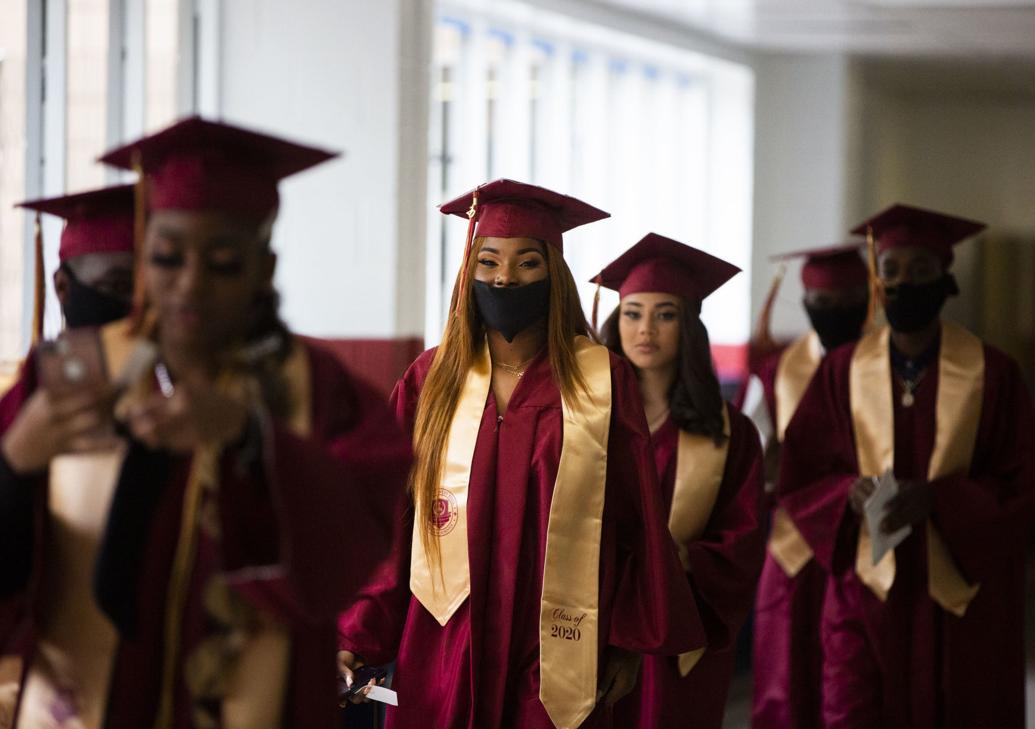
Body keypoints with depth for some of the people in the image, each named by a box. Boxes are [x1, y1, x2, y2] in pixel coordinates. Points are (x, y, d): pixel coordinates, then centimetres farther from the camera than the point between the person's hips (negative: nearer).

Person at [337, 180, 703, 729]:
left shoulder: (602, 382, -3)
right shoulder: (432, 380, 1)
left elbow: (635, 518, 1)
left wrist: (630, 642, 1)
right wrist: (359, 636, -7)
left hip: (558, 656, -1)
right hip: (445, 648, 2)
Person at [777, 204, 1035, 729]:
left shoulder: (992, 375, -3)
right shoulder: (842, 372, 2)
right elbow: (798, 479, 5)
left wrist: (936, 498, -19)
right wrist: (853, 492, -16)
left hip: (965, 601, 0)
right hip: (867, 593, 1)